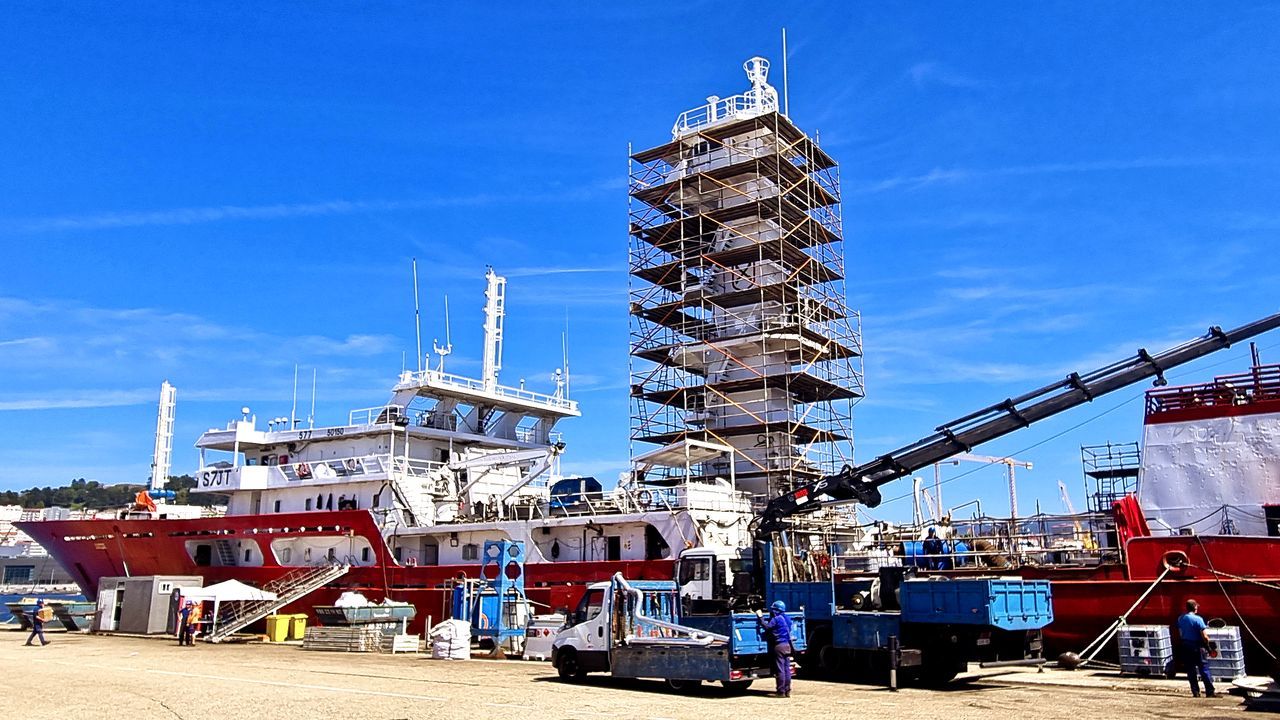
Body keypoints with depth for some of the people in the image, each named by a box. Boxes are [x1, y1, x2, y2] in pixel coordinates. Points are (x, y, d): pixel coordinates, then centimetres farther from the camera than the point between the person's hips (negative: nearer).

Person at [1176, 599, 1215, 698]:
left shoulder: (1180, 619, 3)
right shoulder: (1198, 619, -14)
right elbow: (1204, 636, -16)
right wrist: (1207, 646, -2)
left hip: (1184, 646, 5)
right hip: (1196, 647, -5)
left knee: (1190, 670, 9)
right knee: (1203, 669, 3)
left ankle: (1195, 692, 10)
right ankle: (1210, 691, 3)